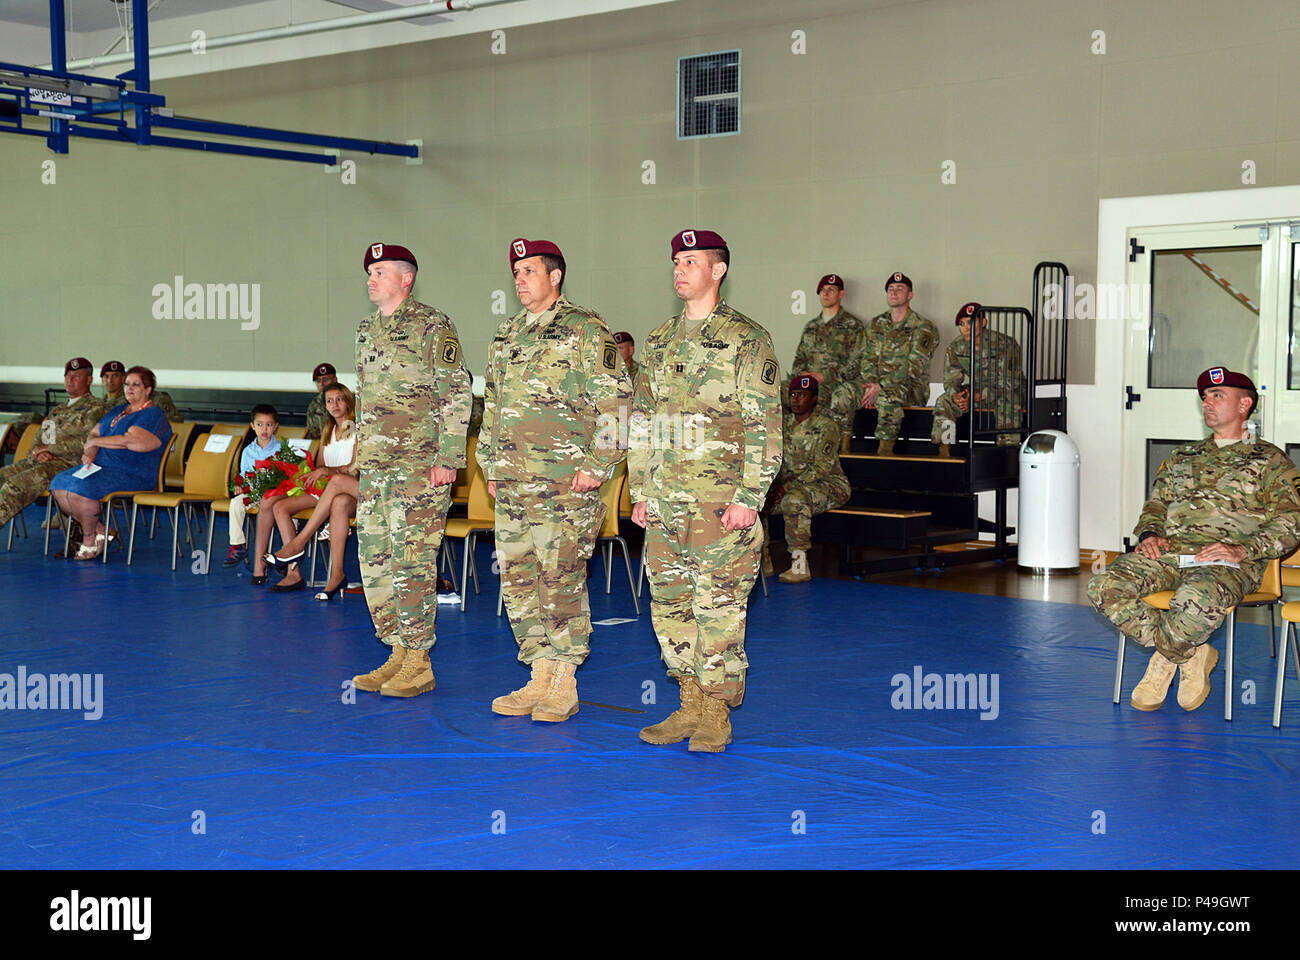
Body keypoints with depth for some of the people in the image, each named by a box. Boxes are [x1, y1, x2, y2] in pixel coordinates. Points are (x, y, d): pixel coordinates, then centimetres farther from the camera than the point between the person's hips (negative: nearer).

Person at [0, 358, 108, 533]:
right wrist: (37, 452, -3)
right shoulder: (57, 410, 27)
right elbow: (38, 441, 23)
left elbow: (88, 442, -13)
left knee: (14, 485, -28)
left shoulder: (95, 407, 1)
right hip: (40, 461, 8)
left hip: (68, 463, -8)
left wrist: (49, 448, -9)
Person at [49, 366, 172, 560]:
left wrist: (94, 442, -5)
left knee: (79, 488, -30)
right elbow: (94, 433, 18)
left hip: (132, 475, -9)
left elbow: (129, 441, -18)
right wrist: (89, 453, -5)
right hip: (100, 467, 9)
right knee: (59, 484, -12)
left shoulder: (153, 415, -6)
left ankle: (90, 540, -9)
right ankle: (100, 530, -5)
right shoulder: (117, 411, 23)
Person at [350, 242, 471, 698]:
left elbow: (457, 395, -10)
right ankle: (397, 654, 17)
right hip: (373, 465, 8)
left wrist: (448, 458, -15)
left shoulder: (432, 326, -6)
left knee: (412, 560, -7)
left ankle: (419, 664, 0)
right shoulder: (367, 330, 17)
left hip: (419, 465, -8)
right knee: (374, 560, 8)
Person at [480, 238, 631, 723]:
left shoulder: (585, 331, -3)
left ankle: (564, 684, 1)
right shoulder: (507, 336, 18)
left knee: (561, 578, -7)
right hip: (513, 481, 7)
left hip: (566, 482, -7)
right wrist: (490, 465, 20)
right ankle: (539, 678, 15)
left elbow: (614, 402, -7)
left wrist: (598, 466, -12)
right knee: (518, 578, 7)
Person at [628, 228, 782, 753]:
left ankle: (717, 714, 7)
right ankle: (691, 705, 21)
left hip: (720, 503, -6)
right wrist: (639, 490, 12)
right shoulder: (658, 341, 15)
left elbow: (765, 426, -8)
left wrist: (748, 498, -14)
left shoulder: (747, 339, -4)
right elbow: (641, 419, 19)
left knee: (718, 606, -2)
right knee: (670, 604, 9)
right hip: (664, 502, 6)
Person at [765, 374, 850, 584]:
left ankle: (800, 565, -34)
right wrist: (775, 484, -13)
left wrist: (787, 485, -27)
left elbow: (821, 468, -19)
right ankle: (763, 562, -6)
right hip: (793, 486, 7)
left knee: (795, 498, -38)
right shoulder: (785, 423, 10)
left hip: (829, 485, -7)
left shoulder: (826, 426, -10)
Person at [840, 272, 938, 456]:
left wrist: (881, 386, -22)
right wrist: (870, 385, -12)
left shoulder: (923, 328, -2)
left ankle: (885, 448, -33)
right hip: (875, 384, 5)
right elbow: (865, 358, 10)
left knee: (888, 396, -40)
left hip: (910, 387, -5)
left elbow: (914, 366, -12)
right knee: (842, 392, -25)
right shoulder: (874, 325, 17)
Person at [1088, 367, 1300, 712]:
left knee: (1199, 601, -42)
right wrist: (1149, 534, 3)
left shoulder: (1270, 460, 12)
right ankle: (1189, 656, -12)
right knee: (1105, 587, -25)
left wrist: (1241, 551, -16)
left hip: (1227, 559, -5)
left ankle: (1166, 658, -8)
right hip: (1170, 550, 5)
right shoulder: (1184, 457, 29)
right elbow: (1156, 503, 28)